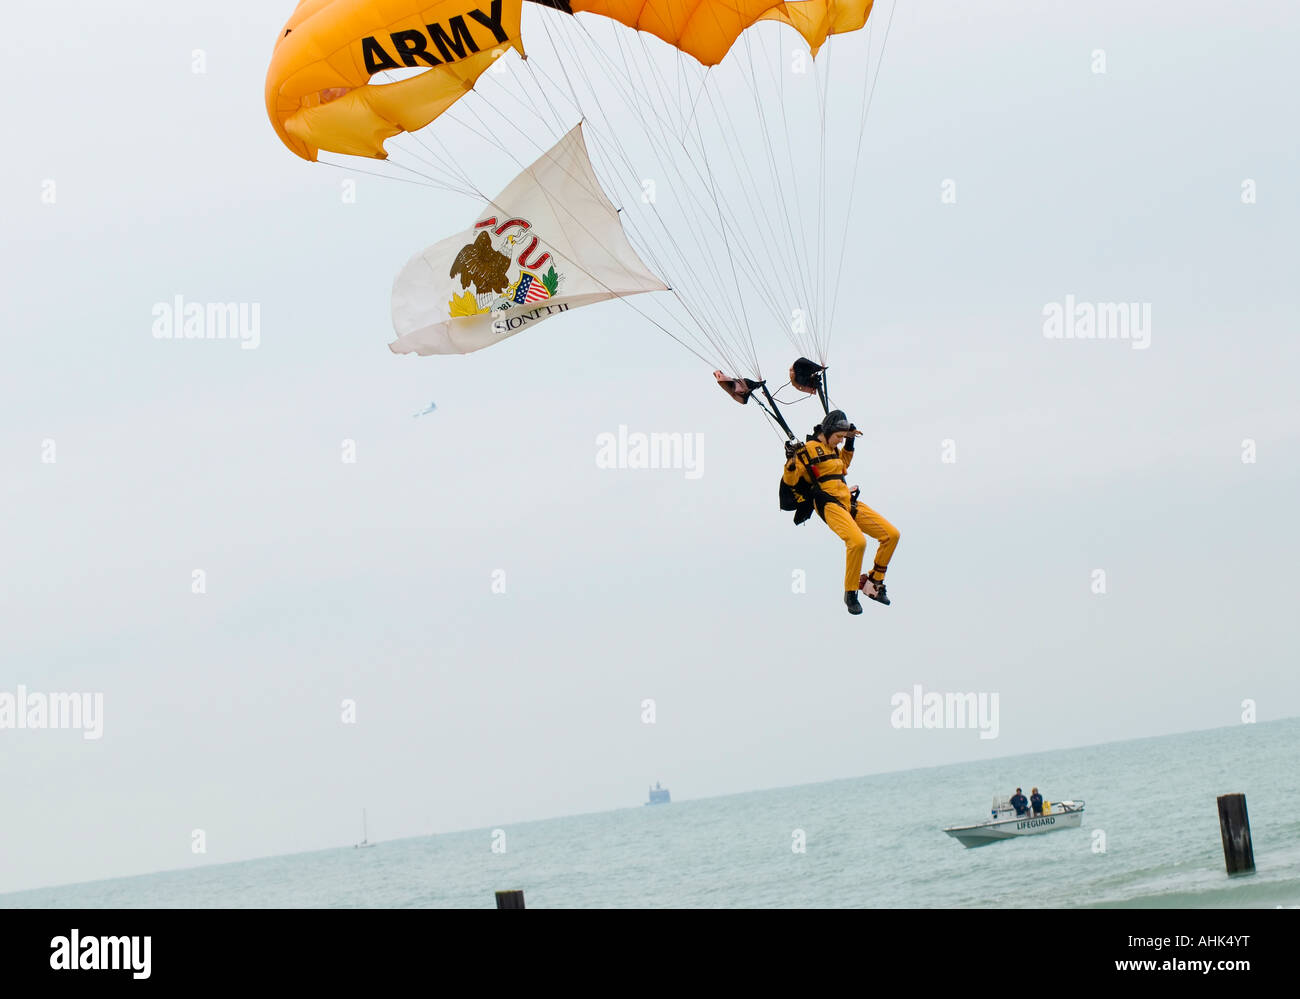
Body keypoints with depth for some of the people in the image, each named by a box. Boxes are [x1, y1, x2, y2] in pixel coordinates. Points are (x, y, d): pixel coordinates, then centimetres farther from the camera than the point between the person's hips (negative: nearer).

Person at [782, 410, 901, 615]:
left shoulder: (832, 448, 18)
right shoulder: (808, 449, -6)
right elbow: (790, 481, -8)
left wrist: (849, 443, 30)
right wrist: (791, 461, -26)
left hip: (848, 502, 9)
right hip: (829, 505, -9)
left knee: (892, 534, -1)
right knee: (857, 542, -33)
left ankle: (873, 583, 13)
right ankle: (850, 594, -14)